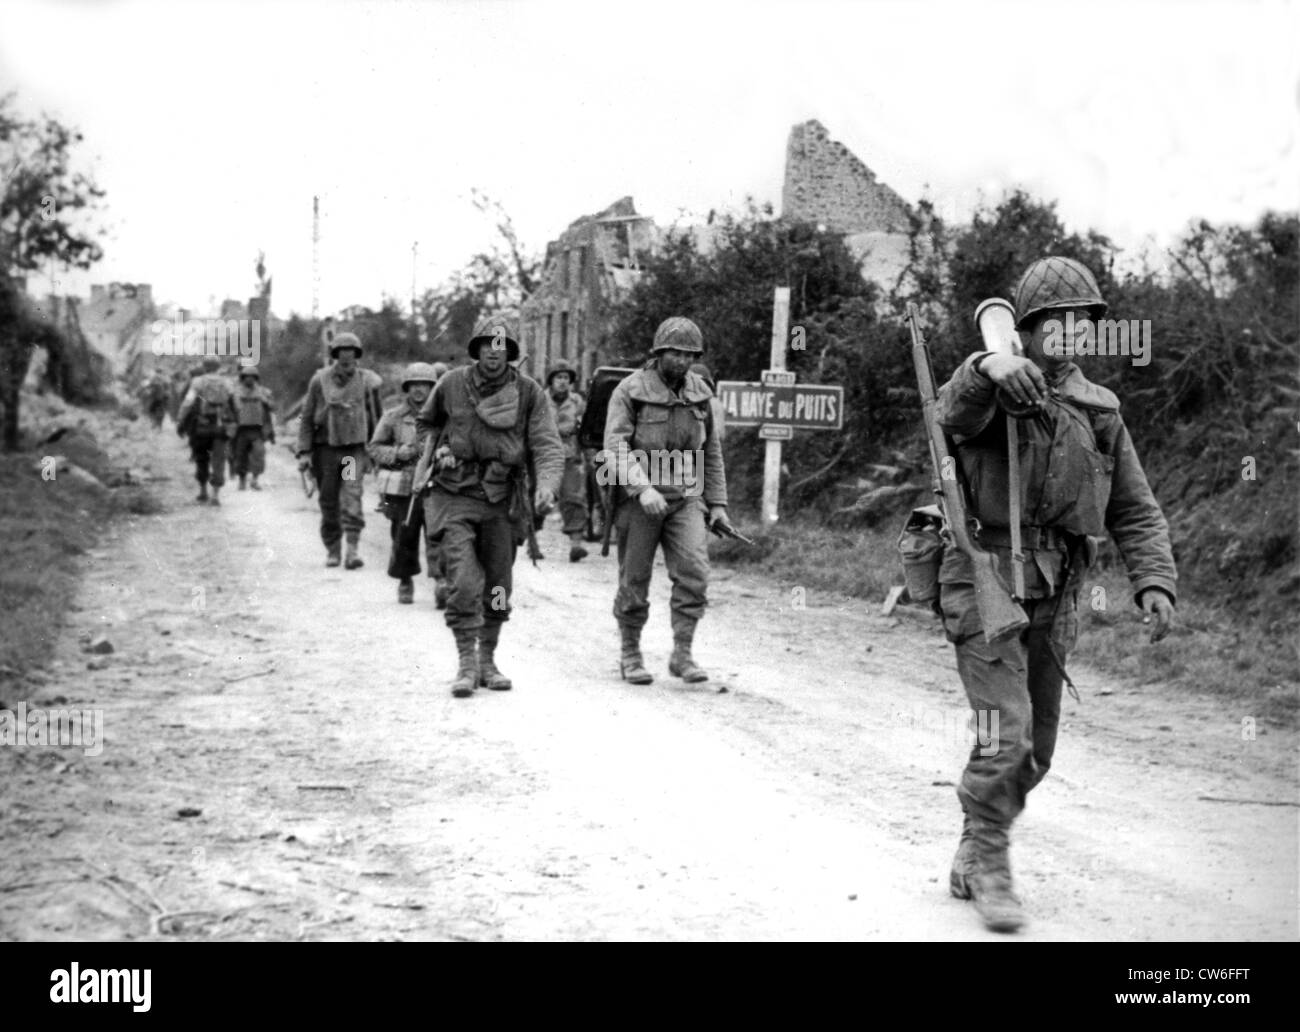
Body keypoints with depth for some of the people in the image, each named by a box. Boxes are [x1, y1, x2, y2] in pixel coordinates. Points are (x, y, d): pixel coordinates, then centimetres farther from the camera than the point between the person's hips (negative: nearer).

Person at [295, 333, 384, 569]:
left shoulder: (367, 381, 1)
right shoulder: (320, 381, -1)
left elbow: (376, 417, 13)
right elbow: (307, 418, 3)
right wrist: (304, 452, -3)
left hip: (355, 449, -1)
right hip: (325, 448, 1)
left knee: (352, 496, -15)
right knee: (329, 502, 8)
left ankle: (352, 550, -20)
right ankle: (332, 549, 21)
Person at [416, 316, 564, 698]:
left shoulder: (529, 393, -6)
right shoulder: (452, 384, -4)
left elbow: (548, 447, -12)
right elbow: (426, 422, 17)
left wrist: (546, 486, -28)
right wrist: (438, 451, 3)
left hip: (501, 502, 2)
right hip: (454, 499, -1)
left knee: (498, 589, 11)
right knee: (465, 584, -14)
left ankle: (488, 663, 27)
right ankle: (466, 665, -4)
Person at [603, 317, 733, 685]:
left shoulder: (698, 392, 7)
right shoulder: (630, 391, -8)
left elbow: (711, 451, 14)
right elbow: (615, 447, -18)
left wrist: (717, 503, 10)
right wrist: (643, 488, -30)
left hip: (686, 499, 3)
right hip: (639, 501, -3)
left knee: (694, 572, -13)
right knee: (635, 582, 4)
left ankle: (682, 655, -6)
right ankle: (630, 655, 20)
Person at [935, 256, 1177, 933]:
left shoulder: (1099, 411, 8)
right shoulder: (988, 393, -6)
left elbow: (1135, 512, 9)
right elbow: (953, 413, -31)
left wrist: (1154, 581, -7)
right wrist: (989, 370, -52)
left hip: (1055, 599, 6)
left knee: (1035, 750, 12)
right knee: (1006, 737, -14)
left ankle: (971, 853, 32)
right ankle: (990, 868, 4)